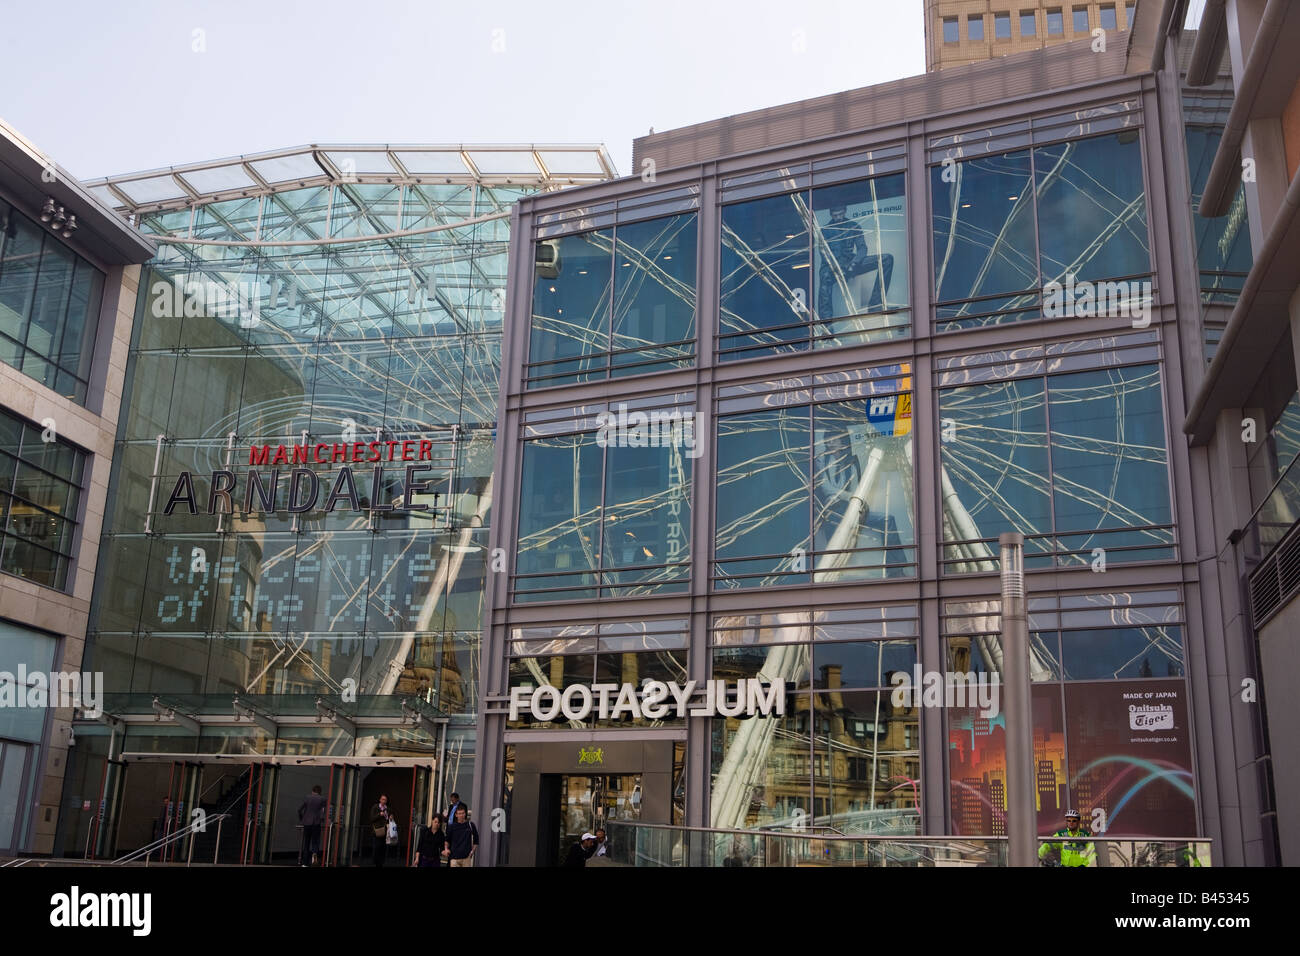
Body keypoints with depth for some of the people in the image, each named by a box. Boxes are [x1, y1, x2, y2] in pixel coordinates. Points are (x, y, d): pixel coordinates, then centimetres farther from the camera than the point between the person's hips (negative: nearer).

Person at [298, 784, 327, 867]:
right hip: (316, 823, -2)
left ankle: (305, 863, 11)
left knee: (306, 842, 10)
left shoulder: (307, 797, 7)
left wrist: (301, 819, 19)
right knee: (315, 841, 3)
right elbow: (323, 811, -4)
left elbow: (300, 810, 7)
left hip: (307, 823, 2)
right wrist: (322, 819, 12)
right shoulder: (322, 799, 3)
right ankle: (314, 853, -28)